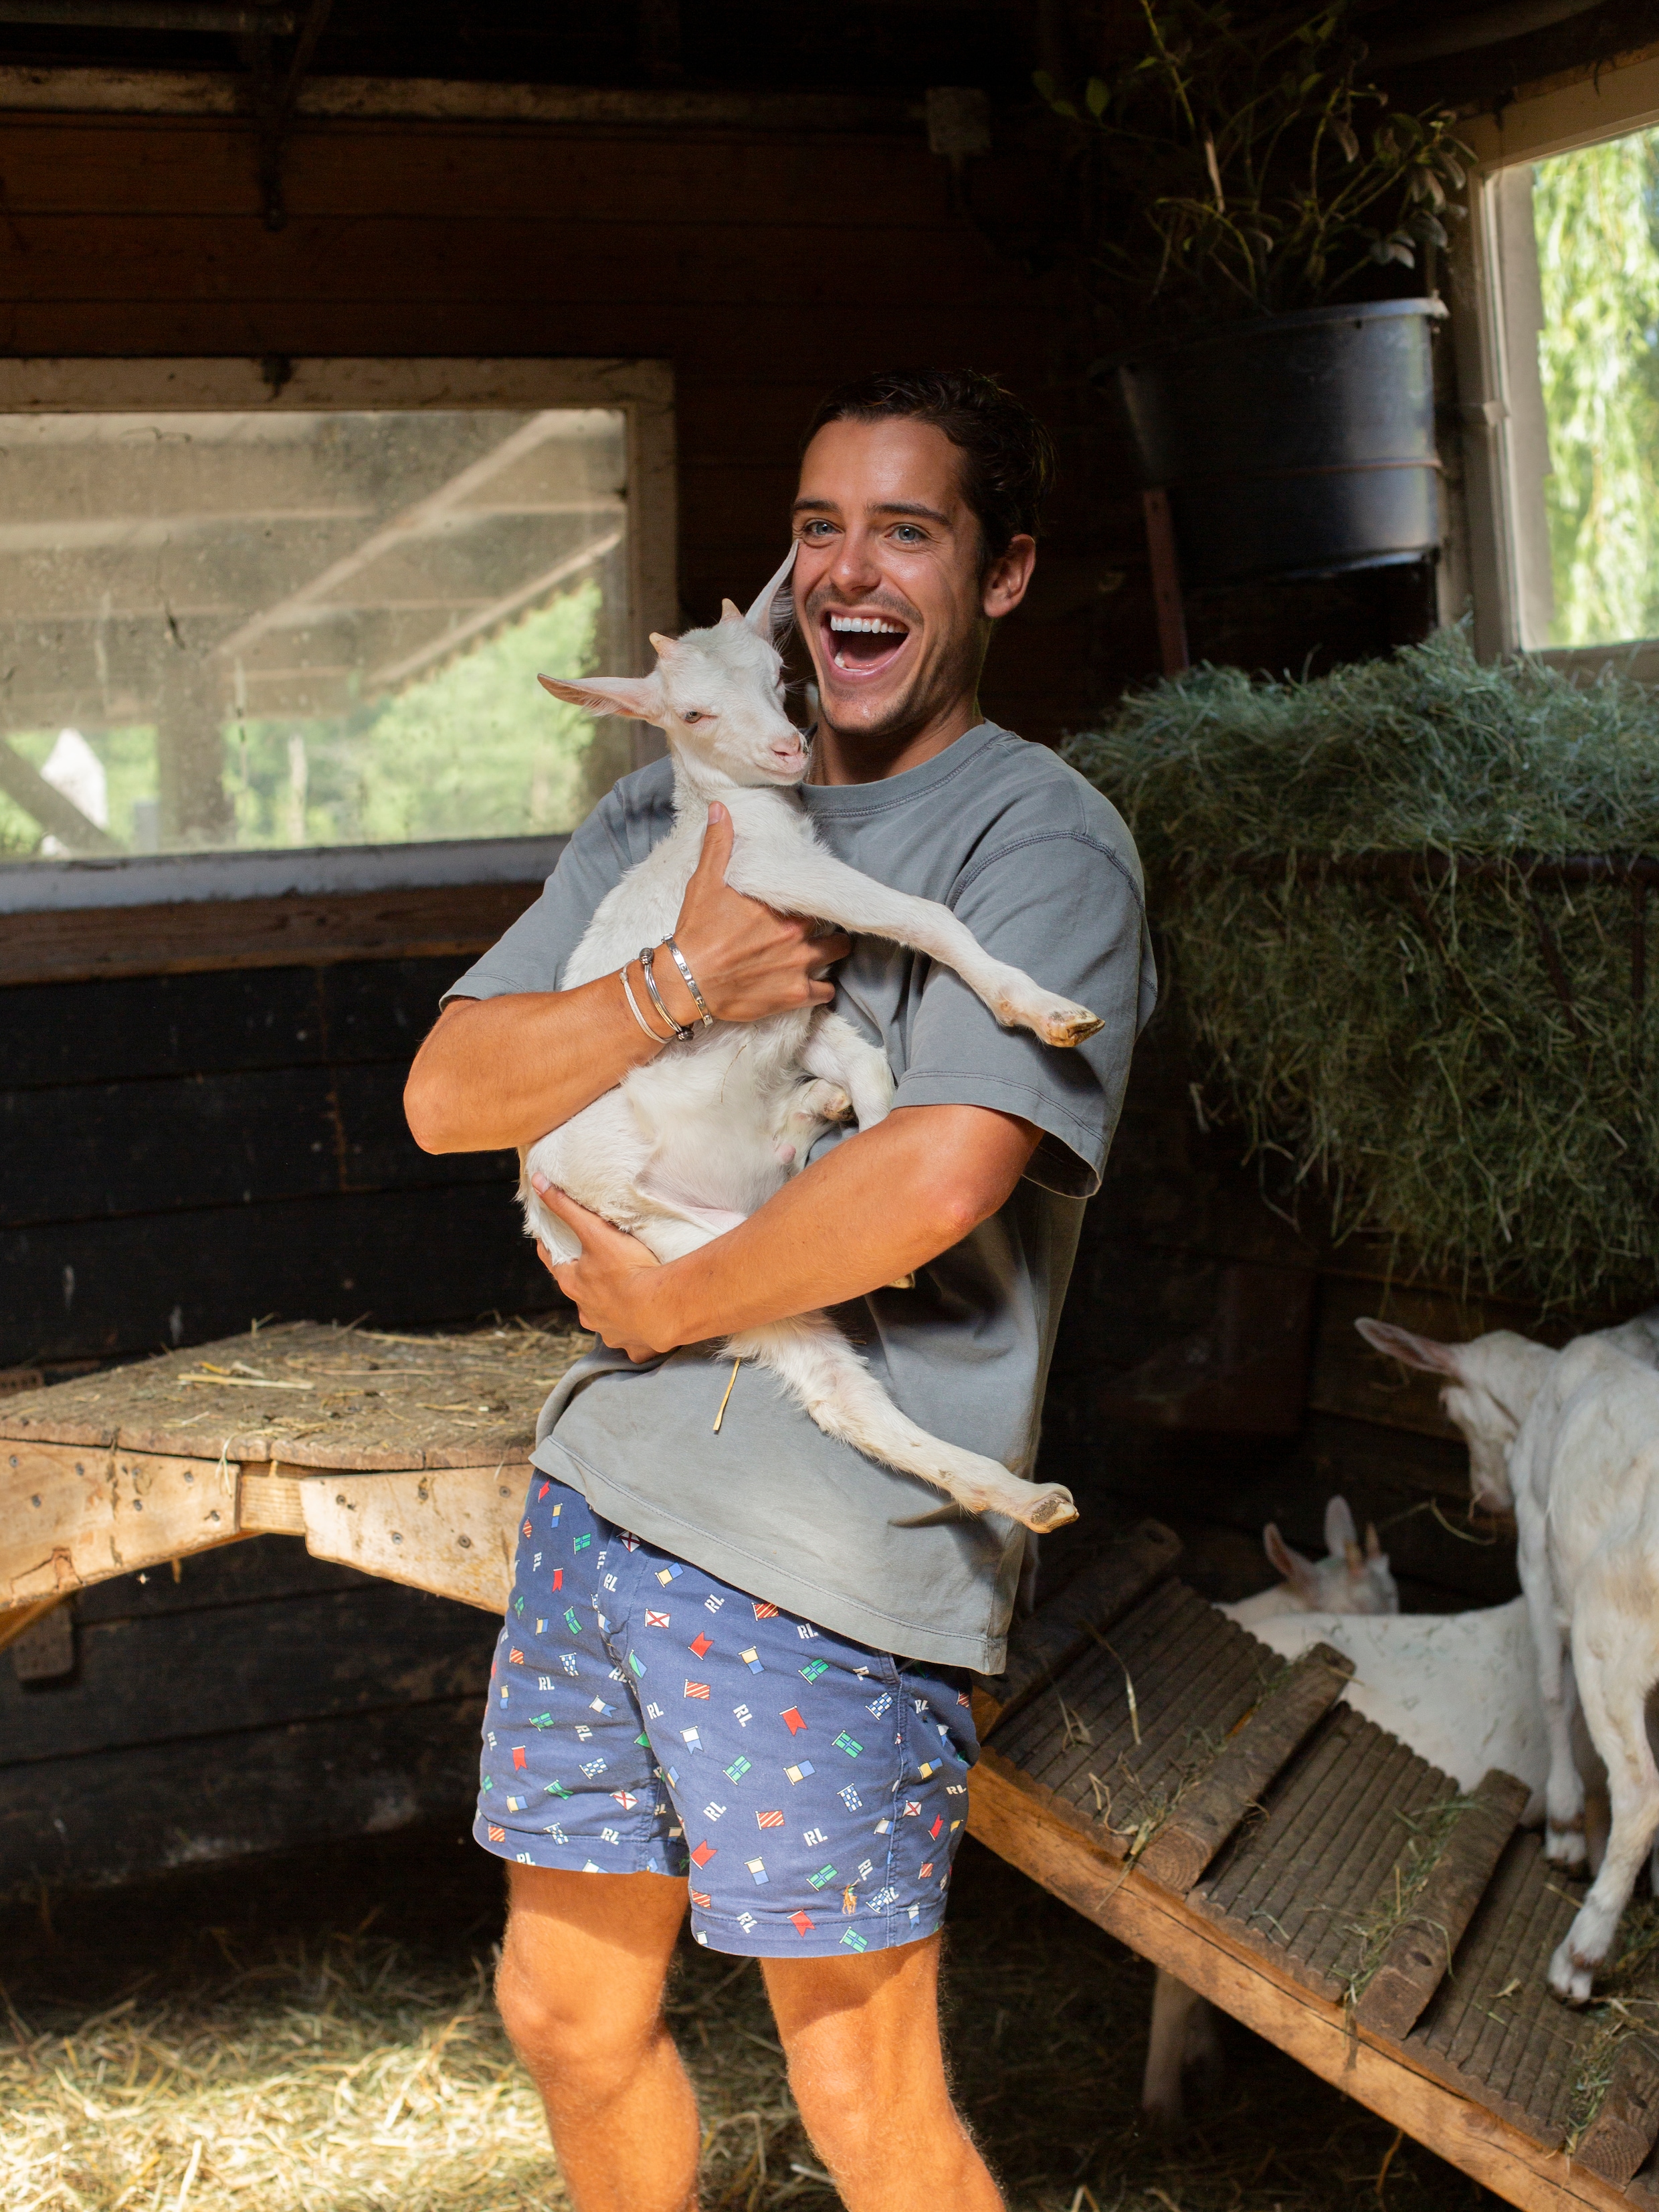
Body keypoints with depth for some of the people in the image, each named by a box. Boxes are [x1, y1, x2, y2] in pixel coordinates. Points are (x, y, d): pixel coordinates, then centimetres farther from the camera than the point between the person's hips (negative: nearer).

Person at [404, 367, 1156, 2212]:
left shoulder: (1043, 842, -8)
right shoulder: (680, 805, 13)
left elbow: (941, 1174, -24)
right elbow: (447, 1094, 4)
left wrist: (669, 1304, -10)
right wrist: (679, 988, -13)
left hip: (835, 1546, -7)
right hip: (603, 1484, 7)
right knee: (567, 2012, 19)